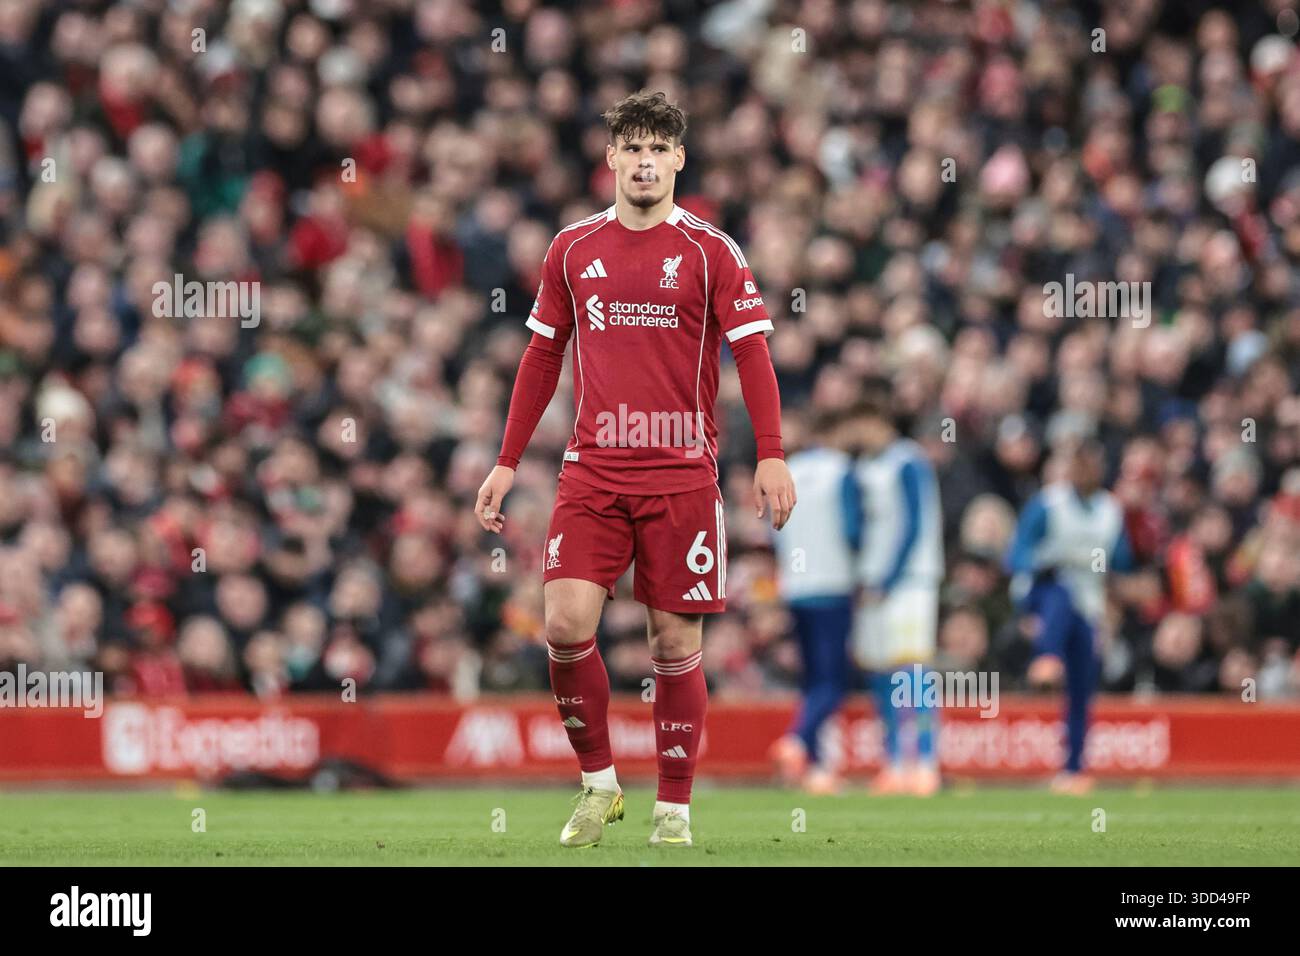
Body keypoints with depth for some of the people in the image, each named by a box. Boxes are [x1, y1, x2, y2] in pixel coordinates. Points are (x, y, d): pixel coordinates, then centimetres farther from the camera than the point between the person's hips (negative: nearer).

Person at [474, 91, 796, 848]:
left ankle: (674, 808, 12)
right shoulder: (574, 249, 8)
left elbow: (753, 353, -3)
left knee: (676, 642, 0)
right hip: (593, 472, 2)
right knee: (567, 624, -12)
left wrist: (772, 456, -14)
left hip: (682, 473, -2)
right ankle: (599, 783, 6)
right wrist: (508, 462, 13)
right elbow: (544, 356, 15)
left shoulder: (710, 251, 0)